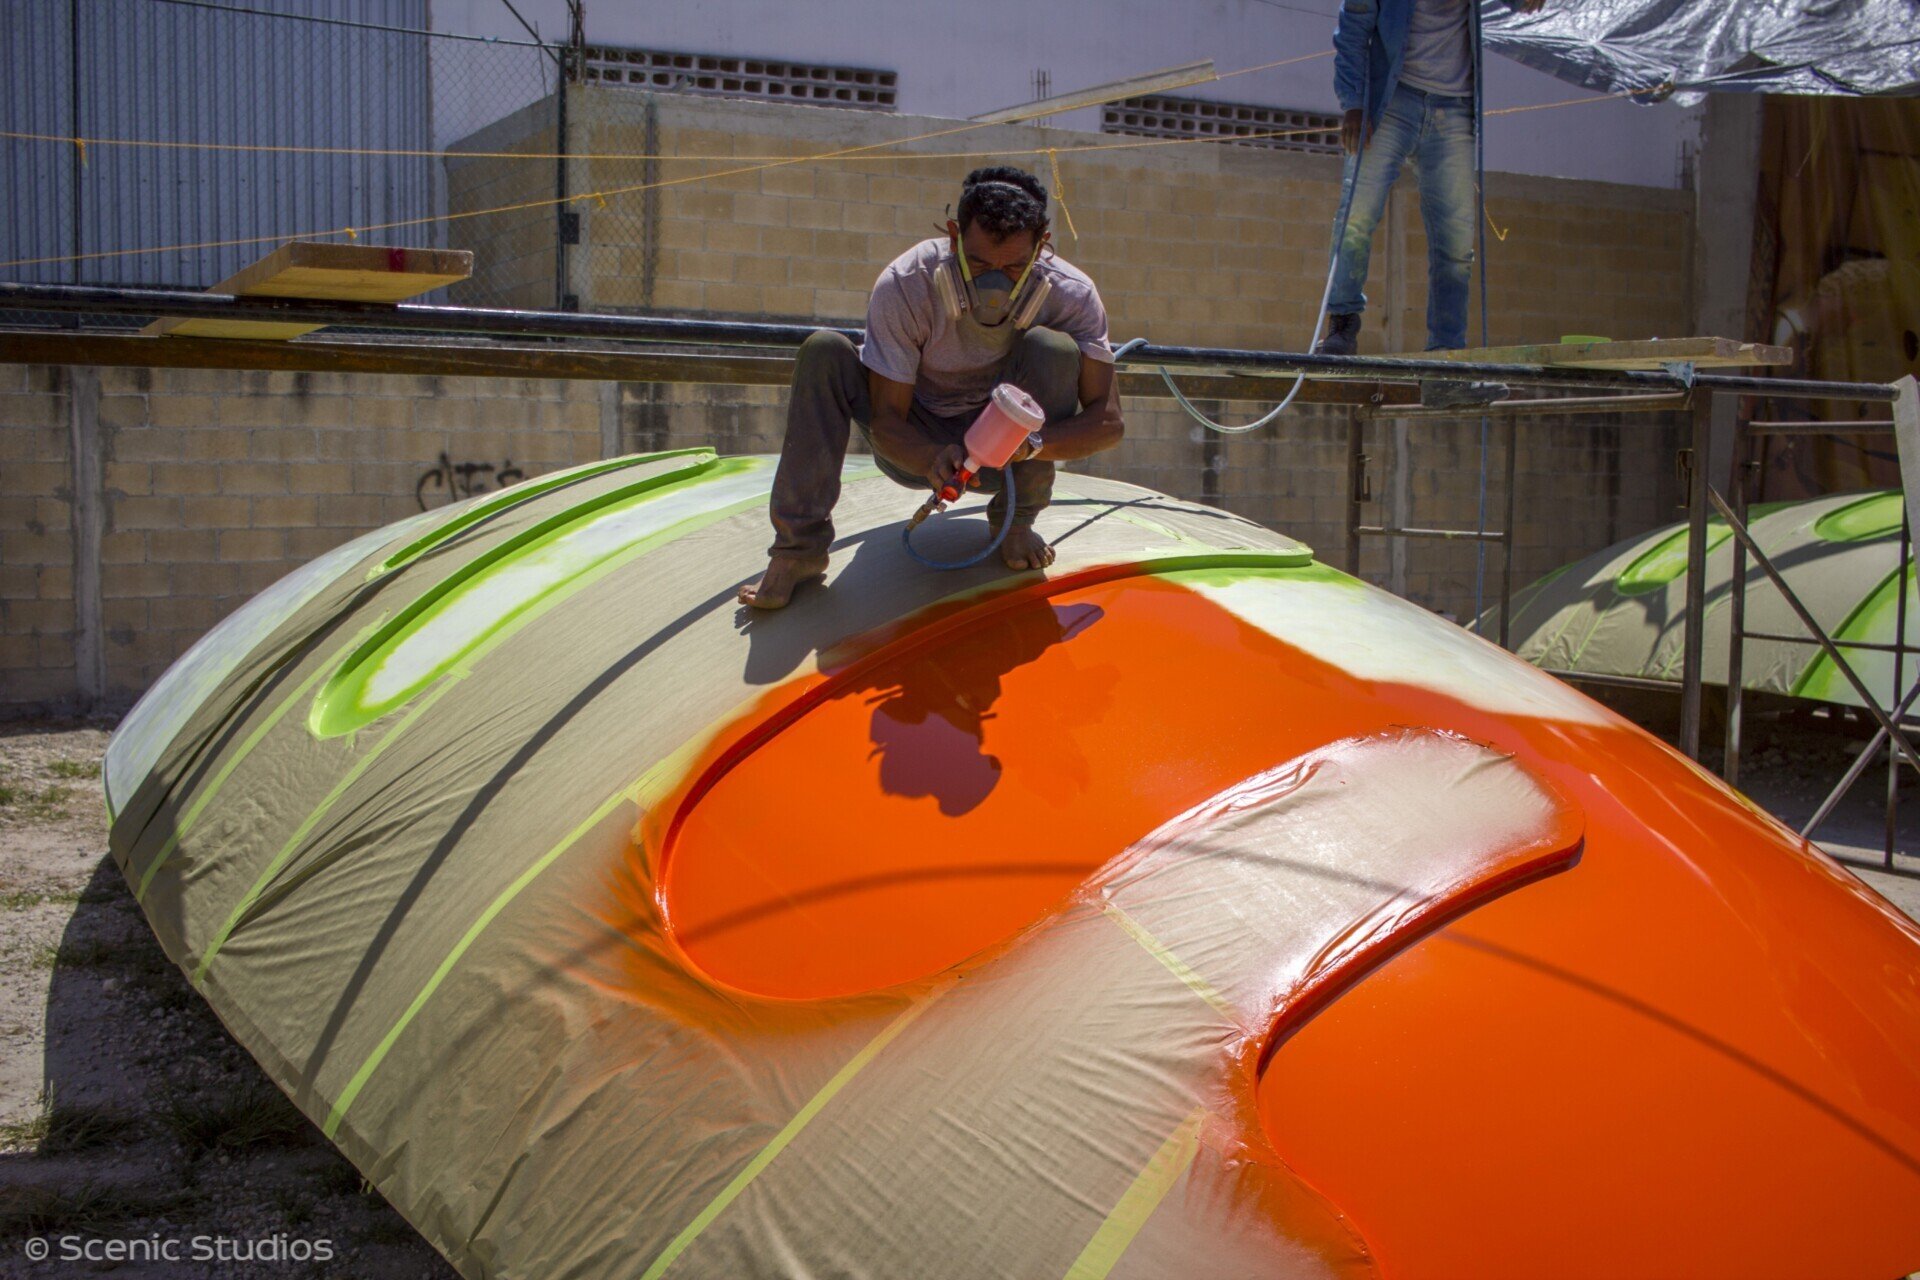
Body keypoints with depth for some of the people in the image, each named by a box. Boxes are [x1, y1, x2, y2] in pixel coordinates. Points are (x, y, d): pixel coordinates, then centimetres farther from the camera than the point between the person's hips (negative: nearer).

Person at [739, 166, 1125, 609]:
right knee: (824, 350, -24)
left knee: (1053, 347, -27)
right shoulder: (903, 286, -24)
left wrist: (1031, 444, -43)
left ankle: (1016, 520, -11)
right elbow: (885, 418, -21)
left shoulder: (1070, 294, -22)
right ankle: (799, 547, -22)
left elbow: (1109, 420, -23)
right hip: (917, 447, 0)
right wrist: (934, 460, -44)